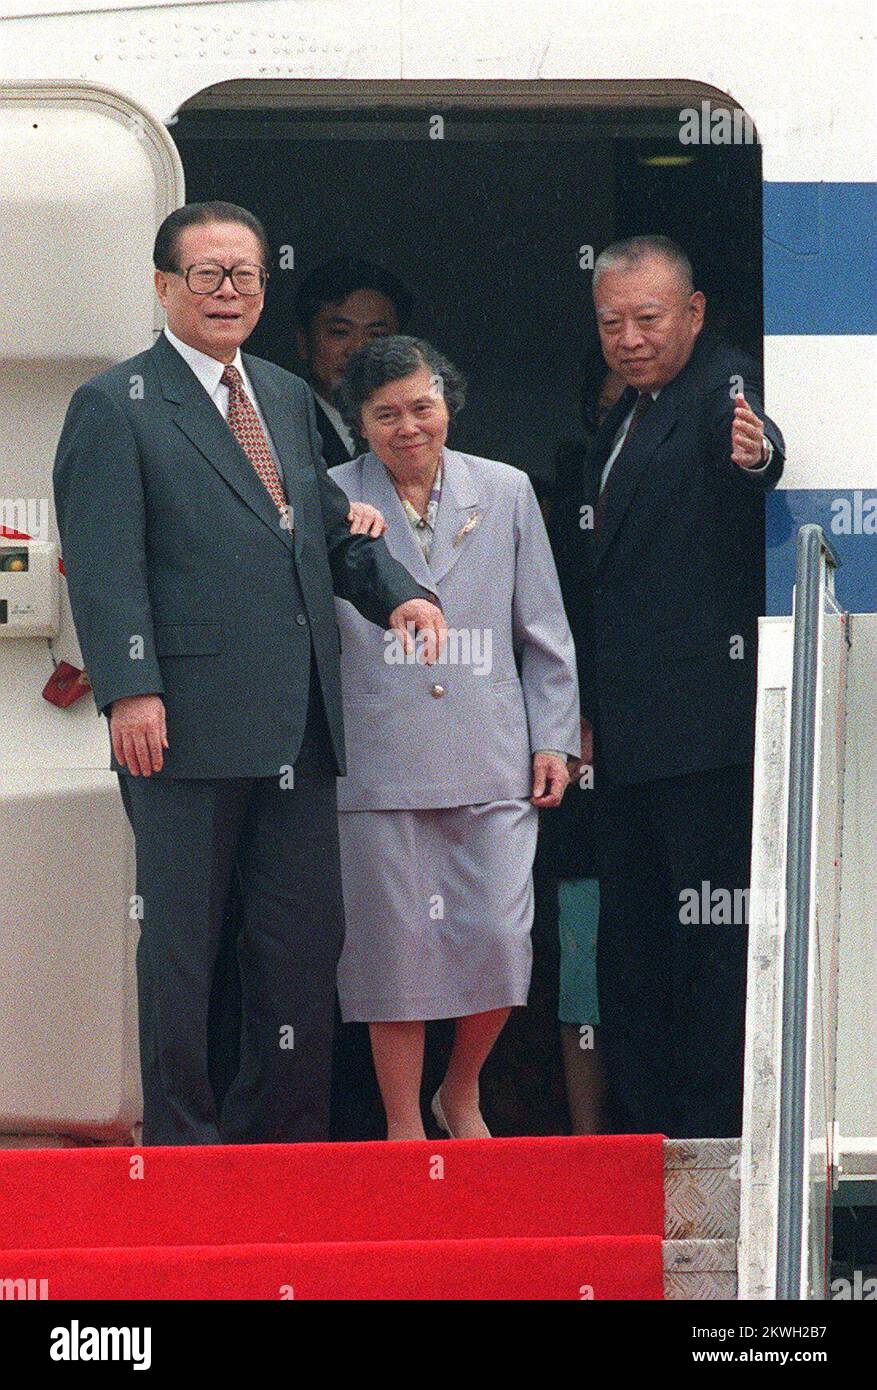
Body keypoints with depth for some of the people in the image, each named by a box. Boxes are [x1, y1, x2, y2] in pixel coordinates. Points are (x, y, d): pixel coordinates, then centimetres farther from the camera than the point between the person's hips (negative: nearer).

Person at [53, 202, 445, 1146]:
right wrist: (129, 689, -19)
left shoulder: (288, 399, 19)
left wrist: (399, 592, 5)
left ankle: (286, 1138, 18)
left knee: (305, 937, 9)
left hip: (298, 725, 7)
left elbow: (331, 528, 25)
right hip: (190, 726, -6)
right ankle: (181, 1145, 8)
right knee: (180, 943, 0)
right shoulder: (115, 407, -2)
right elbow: (103, 565, -9)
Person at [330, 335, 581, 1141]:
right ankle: (405, 1124, 13)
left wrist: (553, 738, 8)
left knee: (499, 937, -5)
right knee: (395, 944, 0)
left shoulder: (505, 494, 10)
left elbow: (544, 630, 12)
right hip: (379, 763, -1)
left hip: (492, 763, 1)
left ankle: (461, 1095, 20)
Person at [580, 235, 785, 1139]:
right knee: (630, 940, 13)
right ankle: (639, 1126, 20)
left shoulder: (724, 388, -8)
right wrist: (590, 710, 19)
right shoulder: (625, 417, 18)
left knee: (713, 933, -8)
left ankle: (713, 1130, -5)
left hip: (705, 723, -10)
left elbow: (755, 440, -32)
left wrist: (755, 455, -56)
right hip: (629, 728, 10)